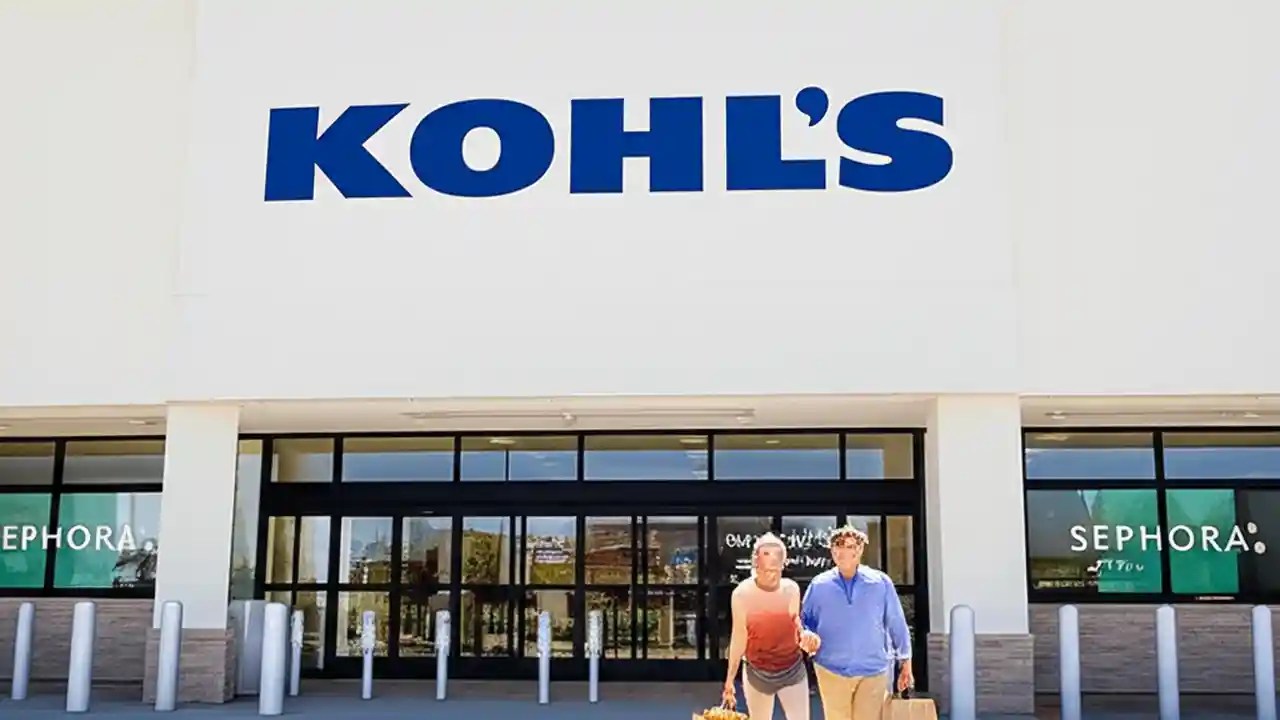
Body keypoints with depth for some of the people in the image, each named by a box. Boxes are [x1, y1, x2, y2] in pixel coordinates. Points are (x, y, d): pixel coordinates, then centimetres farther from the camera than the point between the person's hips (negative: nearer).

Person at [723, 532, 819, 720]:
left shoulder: (791, 589, -6)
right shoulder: (742, 594, -12)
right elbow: (739, 636, -4)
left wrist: (804, 635, -13)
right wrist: (730, 679, 0)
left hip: (792, 670, 1)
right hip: (757, 672, -1)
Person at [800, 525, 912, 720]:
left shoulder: (880, 583, -2)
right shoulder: (819, 585, 0)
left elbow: (897, 623, 5)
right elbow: (804, 621, 10)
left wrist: (906, 662, 8)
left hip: (872, 671, -1)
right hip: (832, 671, 1)